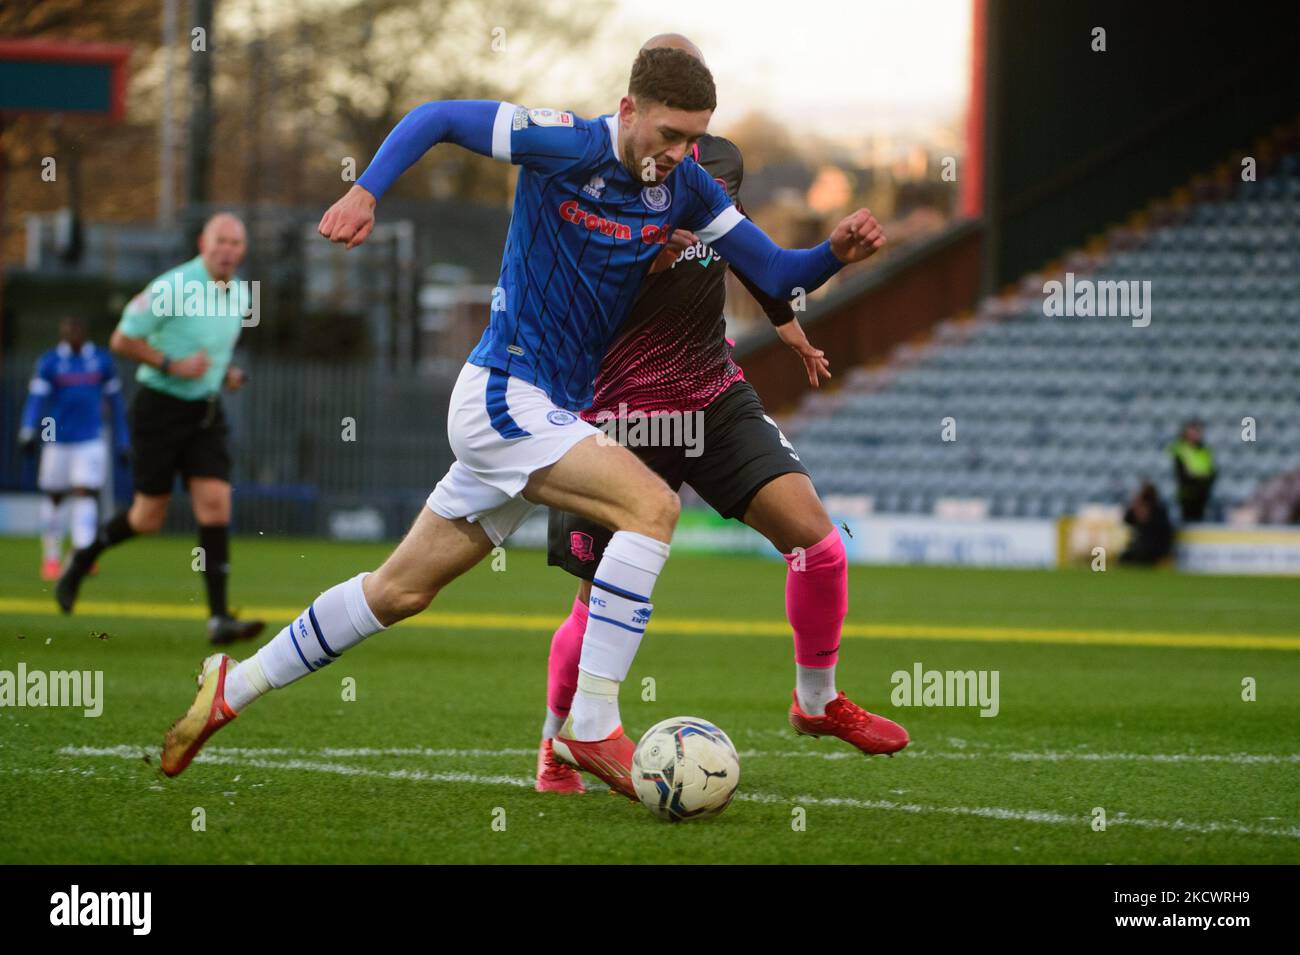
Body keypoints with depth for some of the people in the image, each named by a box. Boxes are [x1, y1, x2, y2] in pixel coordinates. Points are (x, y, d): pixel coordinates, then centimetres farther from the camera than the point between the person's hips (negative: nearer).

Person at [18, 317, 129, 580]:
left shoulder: (102, 359, 3)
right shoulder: (49, 361, -2)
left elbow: (115, 400, 11)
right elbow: (36, 398, -9)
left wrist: (123, 440, 13)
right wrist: (28, 431, -24)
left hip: (91, 441, 0)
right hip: (57, 440, 0)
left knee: (86, 494, -13)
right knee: (54, 497, 8)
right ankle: (51, 556, 23)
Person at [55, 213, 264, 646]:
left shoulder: (237, 294, 7)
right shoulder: (172, 288, -16)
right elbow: (122, 339, -12)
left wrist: (226, 373, 6)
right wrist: (172, 365, -22)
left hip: (206, 412, 6)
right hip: (161, 406, -6)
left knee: (215, 505, -9)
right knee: (148, 517, 0)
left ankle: (219, 618, -11)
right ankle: (83, 558, 29)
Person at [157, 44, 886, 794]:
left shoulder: (685, 188, 3)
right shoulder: (571, 147, -15)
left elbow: (775, 274, 4)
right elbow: (436, 118, -11)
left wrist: (836, 254, -16)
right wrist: (365, 192, -23)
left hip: (553, 415, 8)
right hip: (504, 395, -7)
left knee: (402, 591, 14)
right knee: (651, 506, -24)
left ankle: (236, 687, 26)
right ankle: (594, 726, -22)